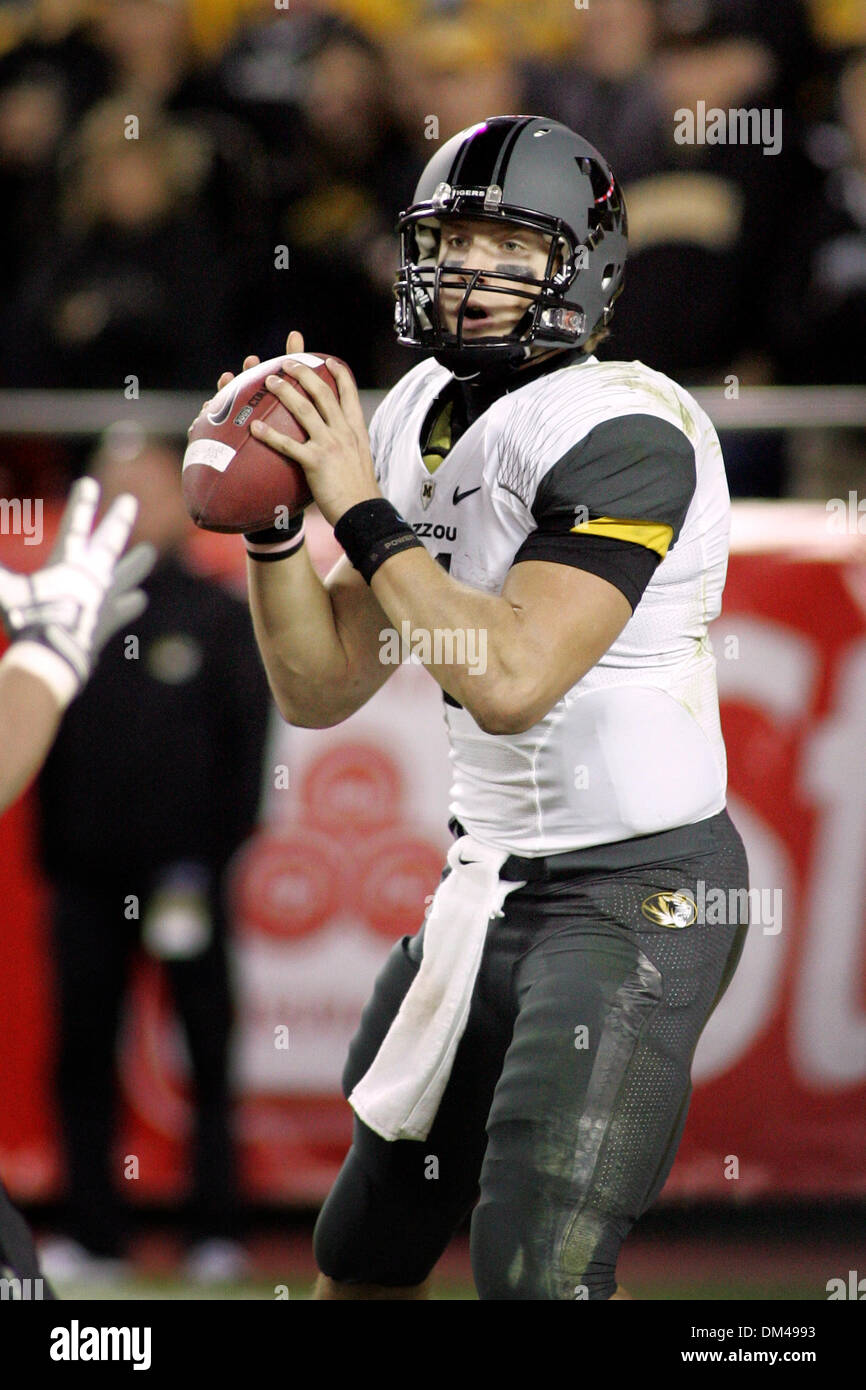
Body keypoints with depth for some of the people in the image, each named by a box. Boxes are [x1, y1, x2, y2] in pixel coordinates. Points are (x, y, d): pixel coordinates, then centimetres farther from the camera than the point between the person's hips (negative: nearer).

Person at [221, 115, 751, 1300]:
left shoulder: (623, 432, -18)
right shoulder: (416, 420, 8)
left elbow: (511, 682, -27)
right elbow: (321, 690, 11)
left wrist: (362, 512, -20)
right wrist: (271, 522, -5)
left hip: (630, 891, -9)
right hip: (491, 879, 9)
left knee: (538, 1272, -18)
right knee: (359, 1265, 16)